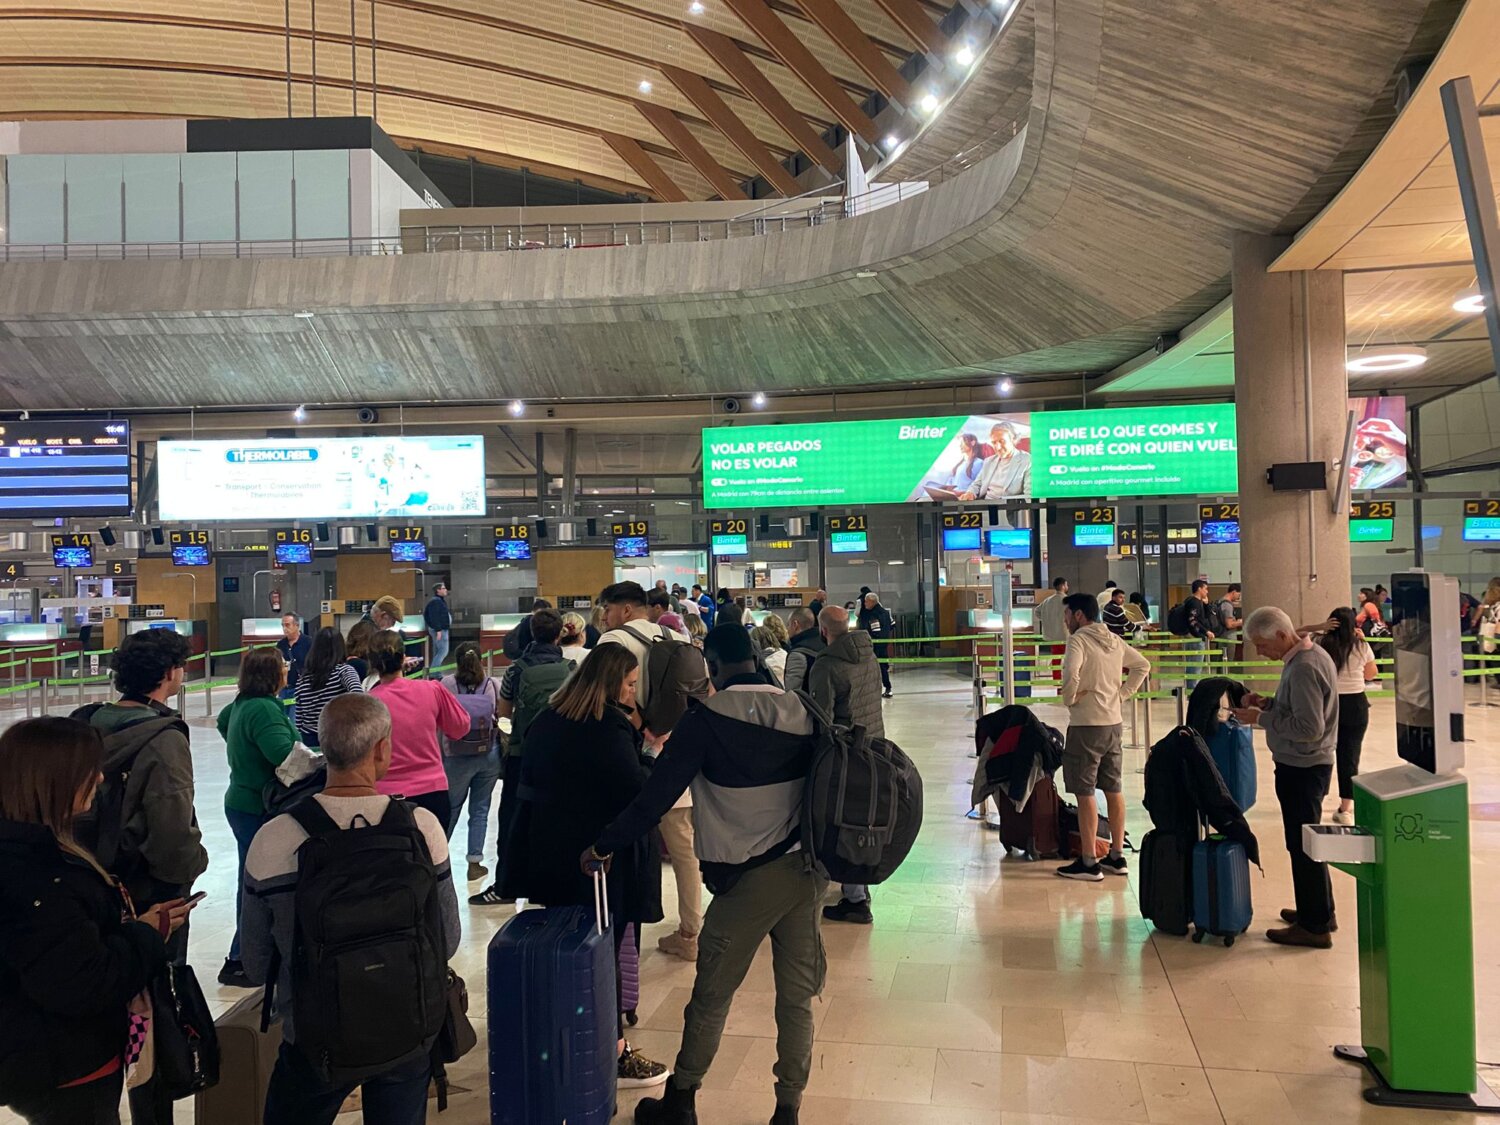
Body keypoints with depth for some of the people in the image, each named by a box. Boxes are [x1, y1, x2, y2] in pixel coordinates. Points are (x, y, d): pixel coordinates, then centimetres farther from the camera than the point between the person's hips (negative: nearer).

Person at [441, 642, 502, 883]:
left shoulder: (447, 683, -8)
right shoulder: (491, 684, -4)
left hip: (457, 757, -1)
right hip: (489, 755, 1)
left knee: (451, 808, 14)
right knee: (480, 809, 9)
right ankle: (475, 863, 13)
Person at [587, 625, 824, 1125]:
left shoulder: (707, 717, -9)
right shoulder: (800, 710, 3)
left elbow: (658, 793, -10)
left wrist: (604, 845, 0)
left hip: (748, 878, -4)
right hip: (807, 870, 4)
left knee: (711, 995, 10)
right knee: (797, 995, 12)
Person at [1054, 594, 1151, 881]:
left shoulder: (1078, 640, -14)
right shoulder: (1114, 640, 10)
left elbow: (1070, 675, -29)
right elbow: (1143, 665, 21)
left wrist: (1069, 699, -11)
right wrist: (1122, 693, 14)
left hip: (1086, 725, -8)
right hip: (1114, 722, 8)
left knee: (1085, 793, -2)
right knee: (1114, 790, 14)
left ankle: (1088, 863, 2)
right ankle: (1117, 856, 22)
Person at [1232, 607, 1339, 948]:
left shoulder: (1304, 668, -24)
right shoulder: (1312, 654, 8)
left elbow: (1309, 727, -27)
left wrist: (1261, 719, -20)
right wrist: (1267, 703, 3)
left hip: (1302, 768, -10)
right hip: (1309, 764, 10)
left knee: (1303, 845, 0)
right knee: (1308, 842, 21)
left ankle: (1314, 926, 11)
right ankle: (1320, 911, 34)